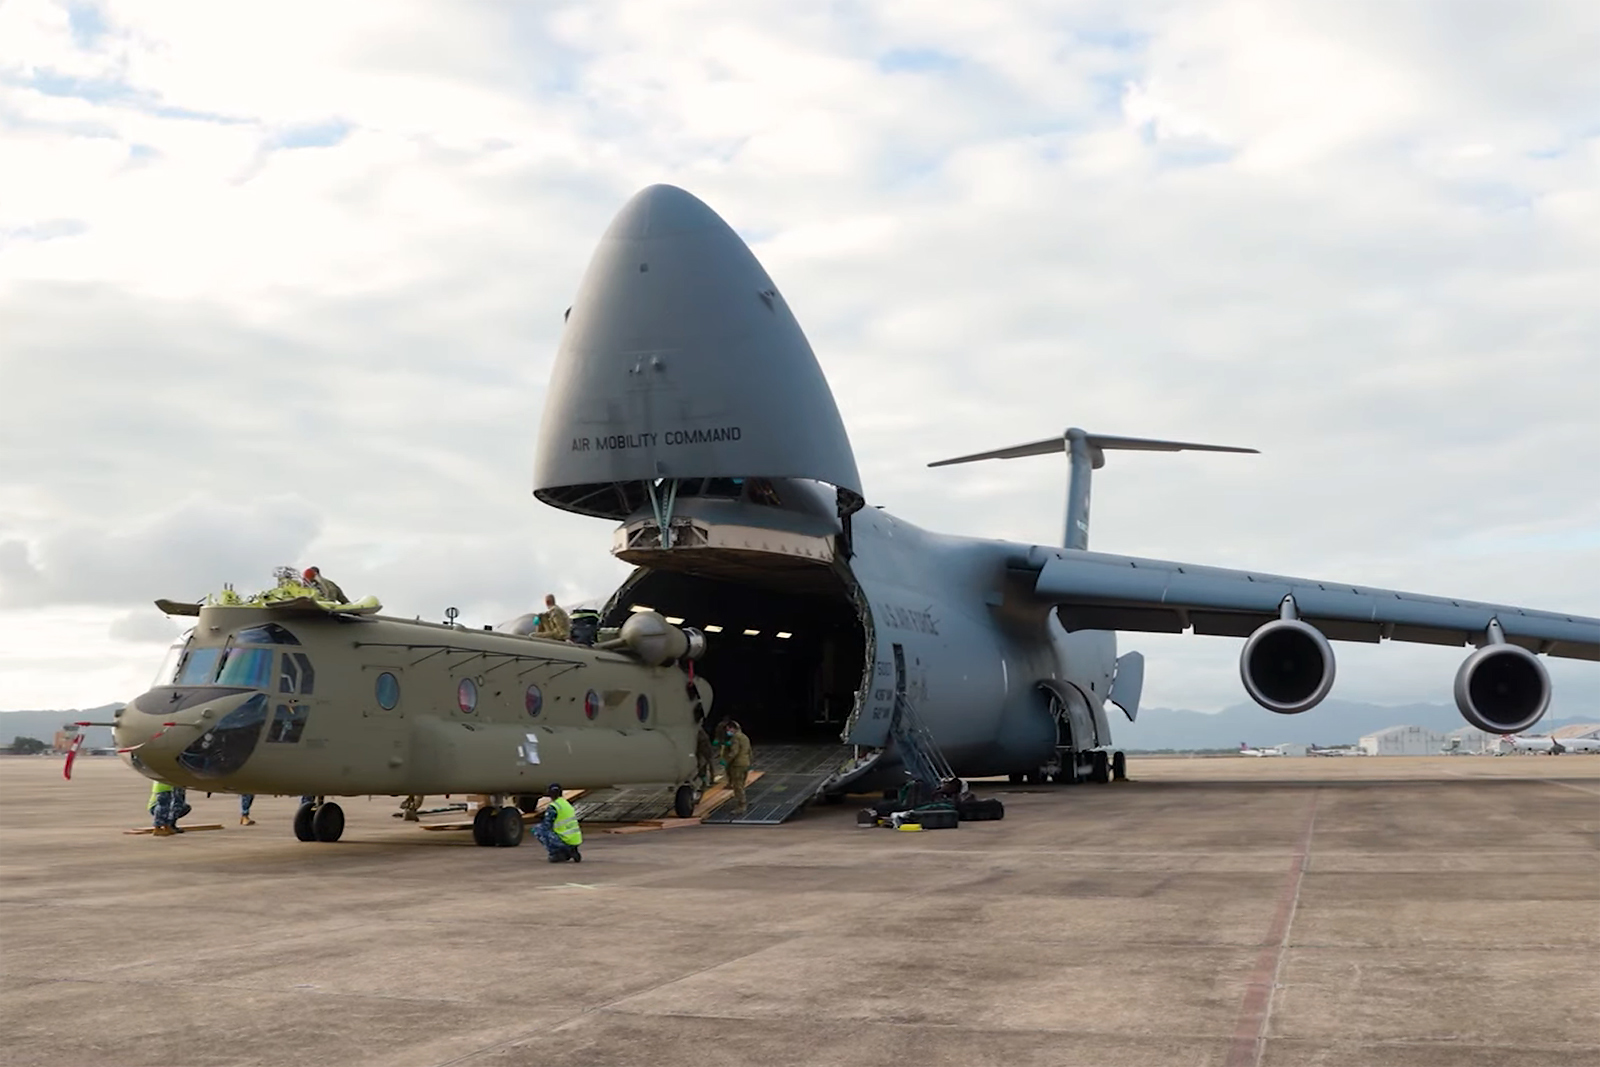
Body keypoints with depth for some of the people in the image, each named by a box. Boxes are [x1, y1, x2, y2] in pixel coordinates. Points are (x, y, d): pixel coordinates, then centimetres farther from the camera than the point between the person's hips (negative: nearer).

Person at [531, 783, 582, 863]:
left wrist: (537, 825, 11)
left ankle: (555, 853, -5)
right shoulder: (567, 803, 14)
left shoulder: (553, 807, -11)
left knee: (537, 829, -2)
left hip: (566, 841, -7)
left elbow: (546, 826, -11)